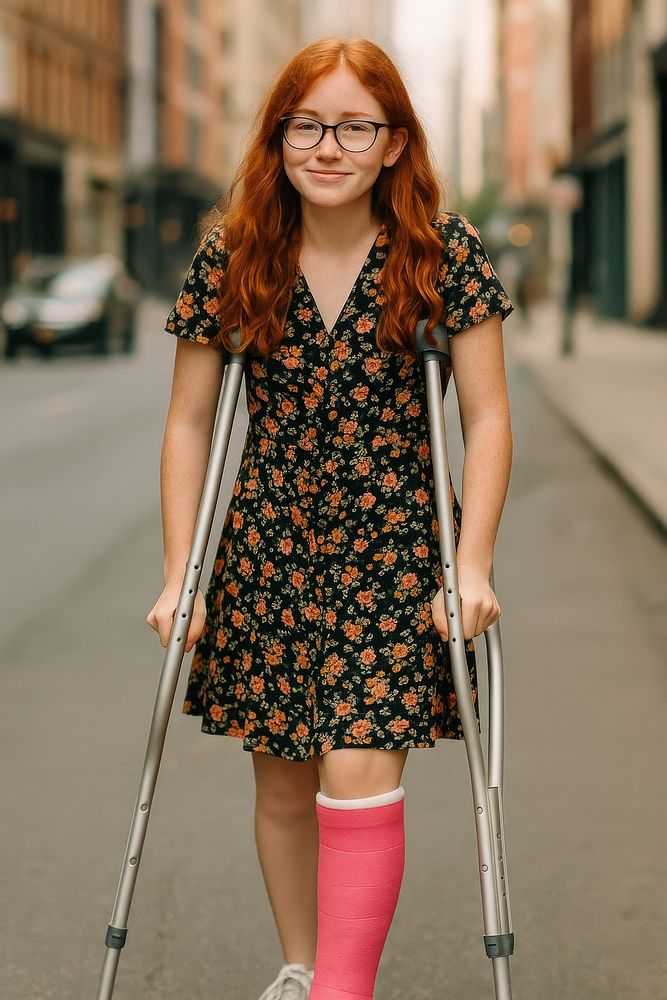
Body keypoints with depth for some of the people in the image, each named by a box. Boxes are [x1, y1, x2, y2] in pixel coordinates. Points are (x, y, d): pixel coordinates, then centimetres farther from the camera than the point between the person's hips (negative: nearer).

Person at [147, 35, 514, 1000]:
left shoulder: (443, 252, -8)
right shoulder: (230, 258, -3)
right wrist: (180, 576, -2)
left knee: (359, 768, -14)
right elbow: (189, 423, 2)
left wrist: (472, 566, -12)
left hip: (392, 548, -2)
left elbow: (487, 420, -5)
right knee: (281, 777, 12)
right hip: (265, 550, 2)